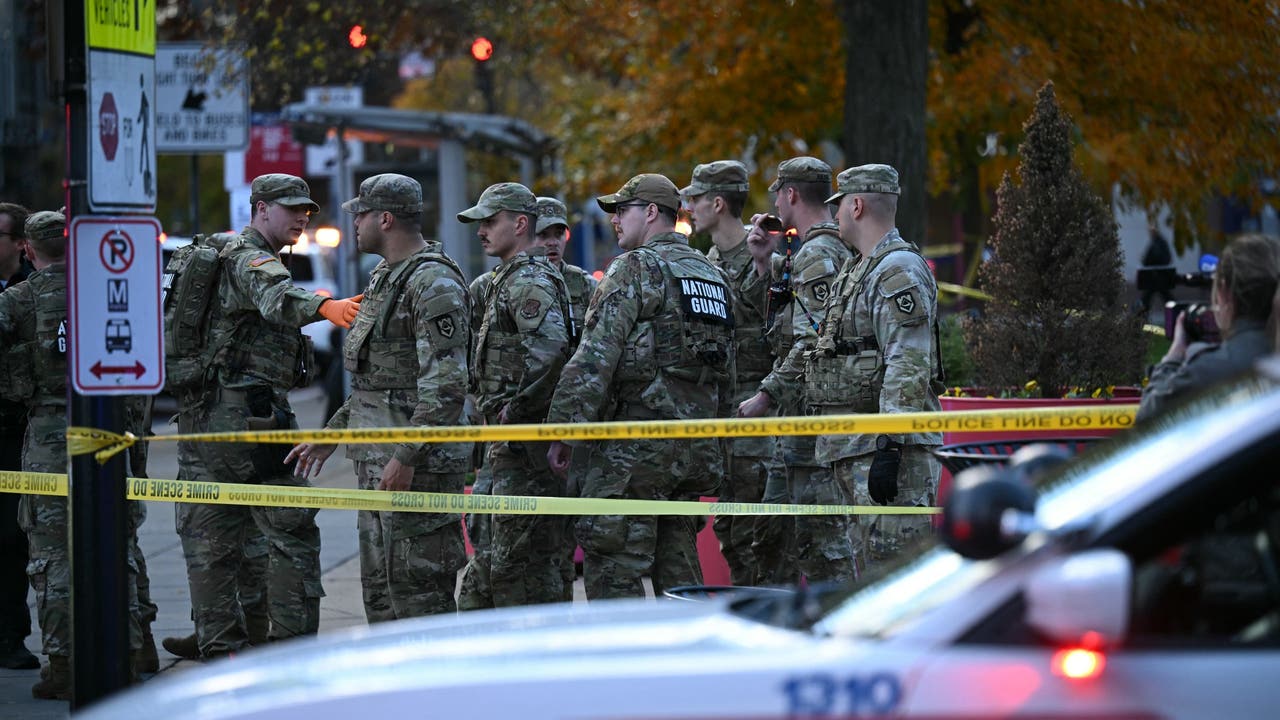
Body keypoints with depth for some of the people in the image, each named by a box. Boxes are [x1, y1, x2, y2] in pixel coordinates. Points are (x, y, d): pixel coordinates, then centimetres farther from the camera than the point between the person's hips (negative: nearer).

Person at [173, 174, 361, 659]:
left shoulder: (216, 258, 21)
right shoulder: (250, 258, -11)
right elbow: (277, 299, -34)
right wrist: (324, 307, -52)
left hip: (200, 413, 10)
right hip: (249, 410, -10)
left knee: (209, 542, 10)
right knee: (292, 534, -4)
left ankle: (219, 649, 12)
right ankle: (294, 648, -5)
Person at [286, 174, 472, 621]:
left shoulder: (433, 282, -15)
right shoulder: (385, 278, 18)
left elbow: (446, 383, -22)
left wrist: (407, 457, -25)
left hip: (419, 462, -11)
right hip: (376, 458, 11)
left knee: (419, 587, -9)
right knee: (379, 586, 13)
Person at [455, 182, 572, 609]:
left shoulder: (530, 281, -13)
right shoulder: (510, 278, 21)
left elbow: (549, 347, -30)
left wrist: (516, 409, -22)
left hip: (525, 447, -11)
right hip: (510, 448, 11)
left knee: (520, 563, -9)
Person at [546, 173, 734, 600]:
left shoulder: (635, 269, -7)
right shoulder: (713, 276, 19)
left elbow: (594, 359, -15)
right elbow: (726, 373, 21)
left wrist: (563, 431, -13)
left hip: (634, 447, -8)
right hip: (696, 449, 8)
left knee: (614, 572, -7)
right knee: (678, 569, 12)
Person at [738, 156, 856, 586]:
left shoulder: (818, 257, -15)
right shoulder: (836, 252, 19)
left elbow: (813, 343, -23)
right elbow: (789, 320, 23)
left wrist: (767, 397, -20)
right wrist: (765, 264, 15)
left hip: (813, 417, -11)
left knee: (823, 533, -9)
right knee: (774, 530, 17)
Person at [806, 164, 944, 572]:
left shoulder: (899, 271, -13)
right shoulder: (856, 271, 20)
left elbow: (909, 368, -22)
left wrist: (889, 448, -26)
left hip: (891, 447, -11)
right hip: (858, 447, 11)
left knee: (892, 563, -13)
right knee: (870, 562, 12)